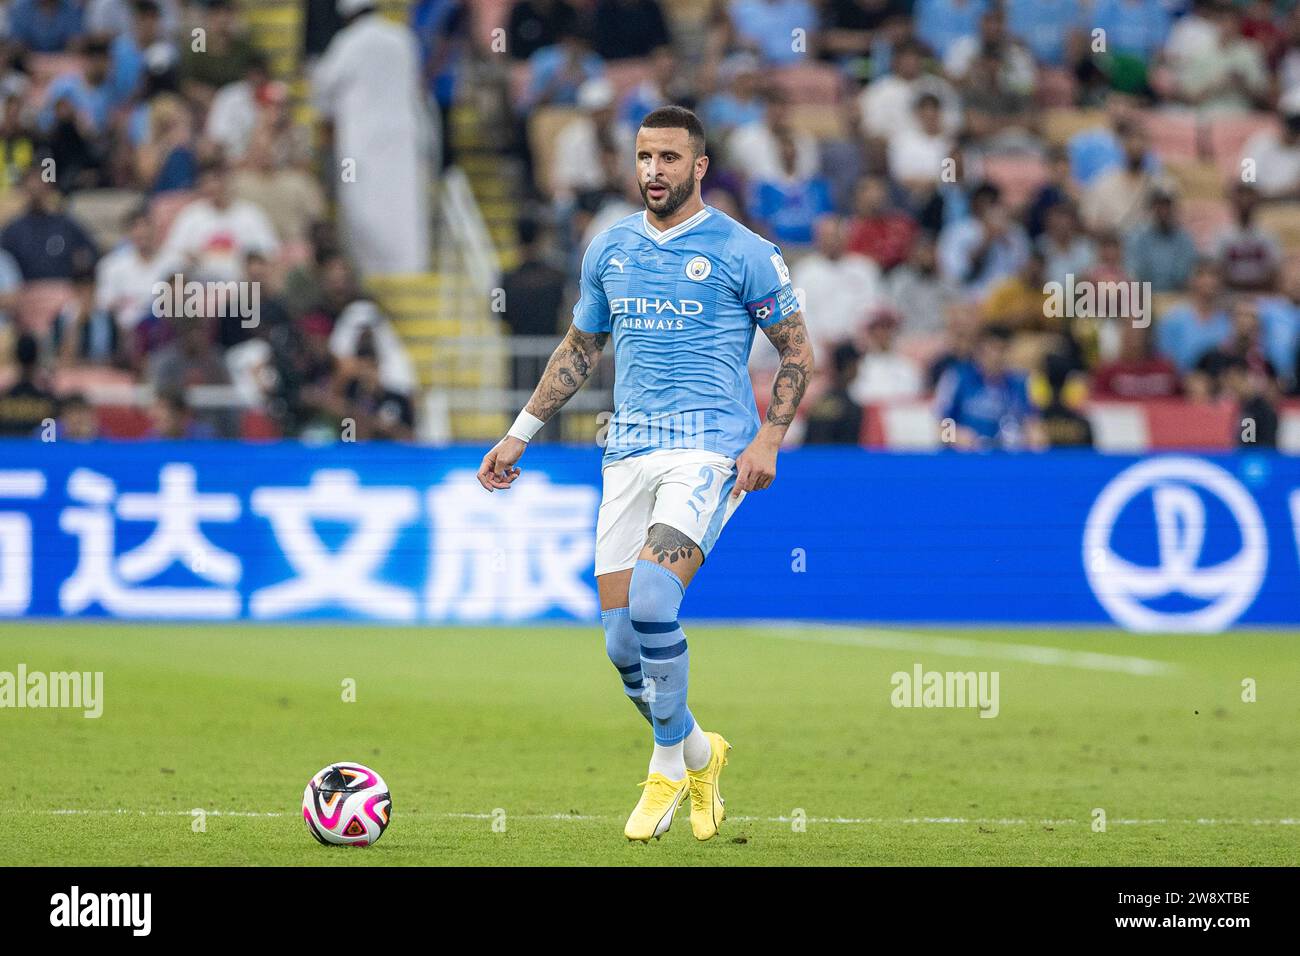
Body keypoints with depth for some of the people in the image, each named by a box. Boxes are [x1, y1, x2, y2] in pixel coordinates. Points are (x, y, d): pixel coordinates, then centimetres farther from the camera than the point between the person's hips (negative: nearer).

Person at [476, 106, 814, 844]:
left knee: (651, 599, -24)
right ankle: (697, 753, 25)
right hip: (629, 452, 5)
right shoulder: (610, 249, 12)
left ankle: (670, 762, -6)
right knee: (622, 637, 0)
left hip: (711, 450, -5)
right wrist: (519, 436, 21)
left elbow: (798, 352, 2)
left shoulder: (743, 252, -2)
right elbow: (580, 349, 24)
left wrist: (769, 438, -11)